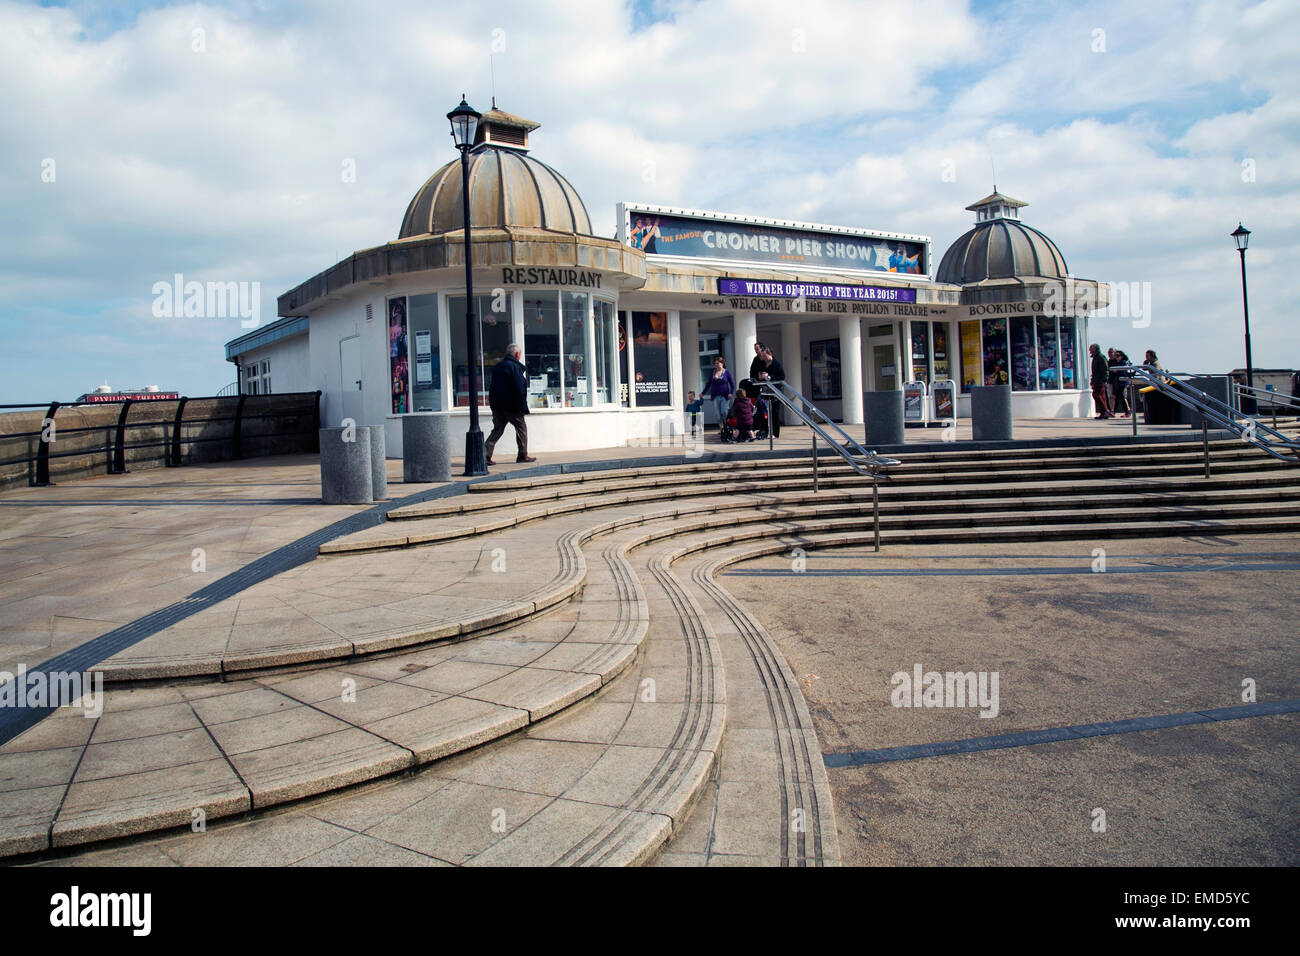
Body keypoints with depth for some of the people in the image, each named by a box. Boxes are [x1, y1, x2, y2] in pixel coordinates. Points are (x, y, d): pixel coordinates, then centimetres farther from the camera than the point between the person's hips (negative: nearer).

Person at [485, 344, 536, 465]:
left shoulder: (497, 366, 14)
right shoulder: (515, 366, -11)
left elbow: (494, 386, 15)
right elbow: (519, 388, -16)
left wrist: (493, 403, 17)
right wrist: (522, 407, -14)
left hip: (496, 405, 7)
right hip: (511, 405, -7)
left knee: (497, 429, 10)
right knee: (521, 427, 8)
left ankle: (486, 455, -2)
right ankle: (523, 455, 10)